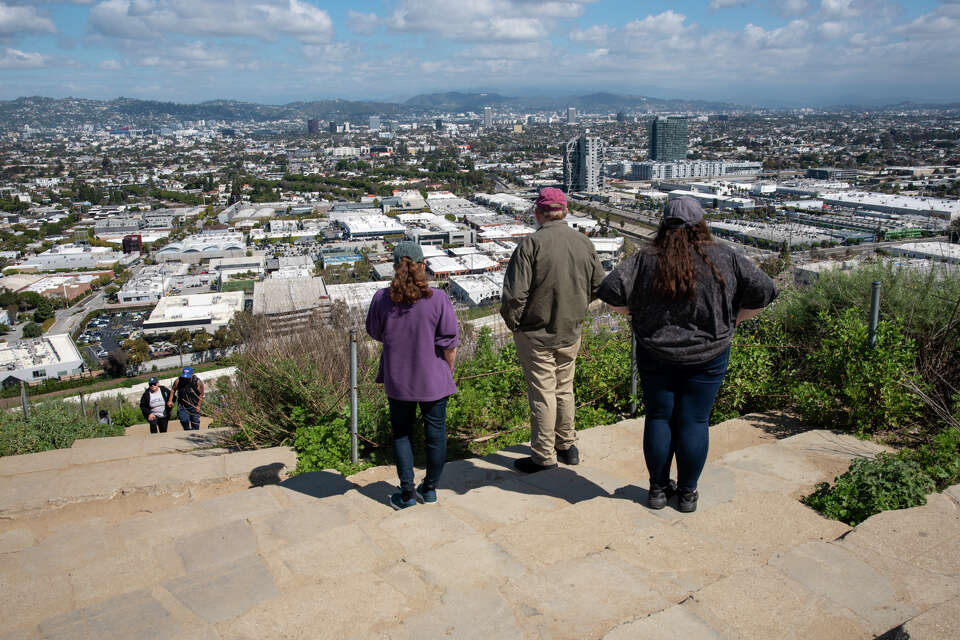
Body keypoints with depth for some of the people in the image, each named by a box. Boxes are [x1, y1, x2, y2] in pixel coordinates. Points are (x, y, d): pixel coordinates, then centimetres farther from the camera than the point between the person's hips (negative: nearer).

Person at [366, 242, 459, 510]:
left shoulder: (382, 299, -10)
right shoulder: (438, 299, -15)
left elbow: (375, 333, 6)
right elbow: (449, 345, -10)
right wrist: (448, 371, 5)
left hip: (397, 380, 1)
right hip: (433, 380, -1)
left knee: (401, 432, 17)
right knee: (435, 433, 15)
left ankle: (407, 492, 19)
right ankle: (430, 488, 28)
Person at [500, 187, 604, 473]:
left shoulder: (531, 244, -19)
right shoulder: (585, 243, -2)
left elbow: (515, 294, -22)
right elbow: (599, 286, 8)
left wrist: (513, 323, -5)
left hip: (536, 335, -5)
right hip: (571, 333, 5)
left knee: (542, 394, 5)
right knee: (564, 390, 20)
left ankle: (544, 457, 16)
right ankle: (567, 446, 33)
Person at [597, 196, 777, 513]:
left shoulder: (645, 259, -8)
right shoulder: (724, 258, -6)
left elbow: (611, 291, -14)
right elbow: (763, 291, -4)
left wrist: (636, 312, 3)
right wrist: (734, 319, 8)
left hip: (656, 355, 0)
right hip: (707, 357, 0)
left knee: (658, 418, 12)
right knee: (694, 422, 9)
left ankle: (658, 489, 23)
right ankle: (687, 492, 20)